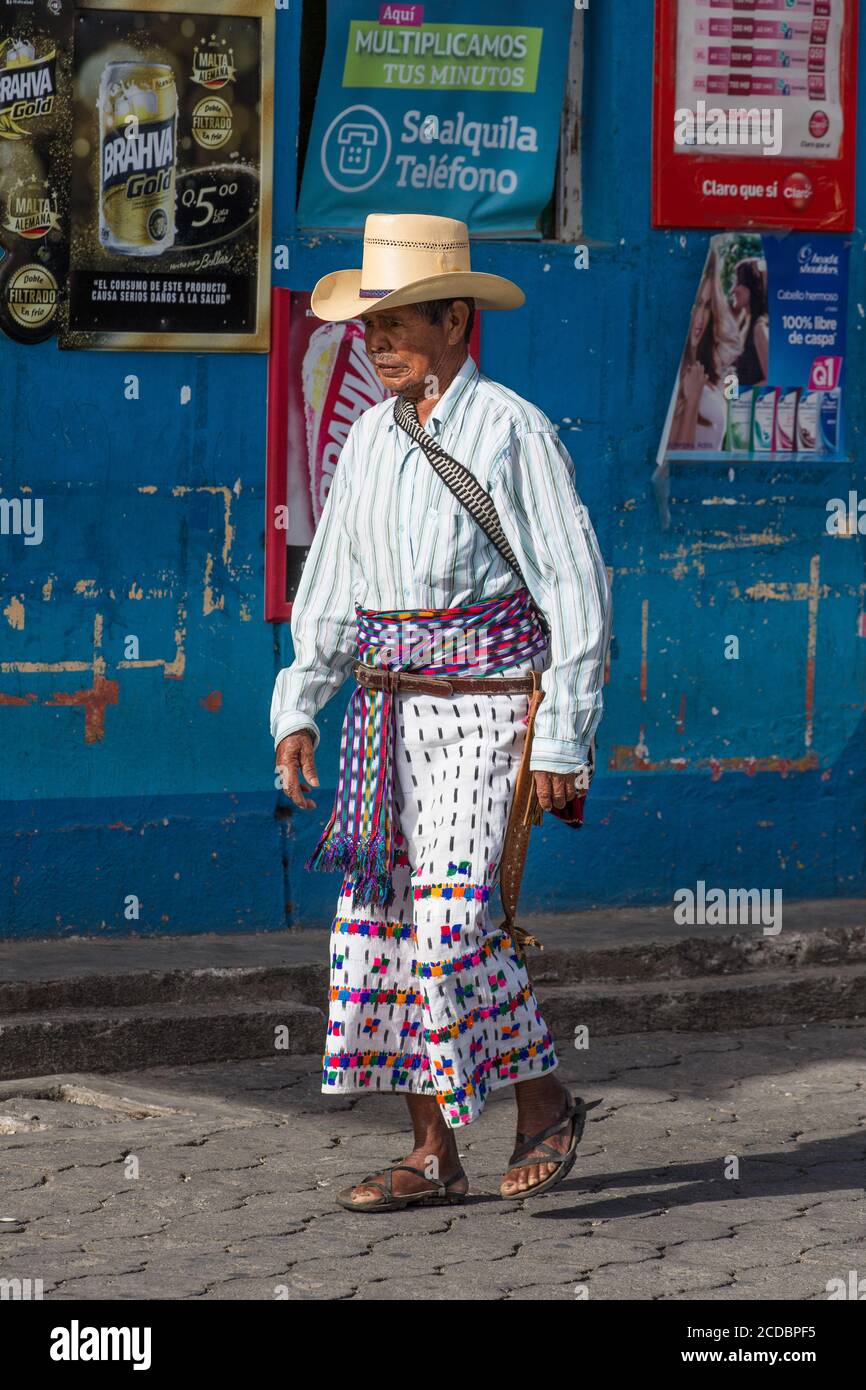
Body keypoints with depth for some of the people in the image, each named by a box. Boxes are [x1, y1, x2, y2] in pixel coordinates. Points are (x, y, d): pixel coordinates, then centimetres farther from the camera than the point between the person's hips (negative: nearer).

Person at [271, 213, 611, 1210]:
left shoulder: (512, 432, -8)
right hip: (388, 706, 7)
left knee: (452, 920, -15)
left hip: (485, 699, -7)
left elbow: (575, 587, -8)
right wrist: (298, 709, 5)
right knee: (382, 916, 3)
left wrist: (564, 738, -12)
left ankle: (544, 1103, 6)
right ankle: (433, 1155, 10)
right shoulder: (371, 436, 11)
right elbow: (331, 583, 15)